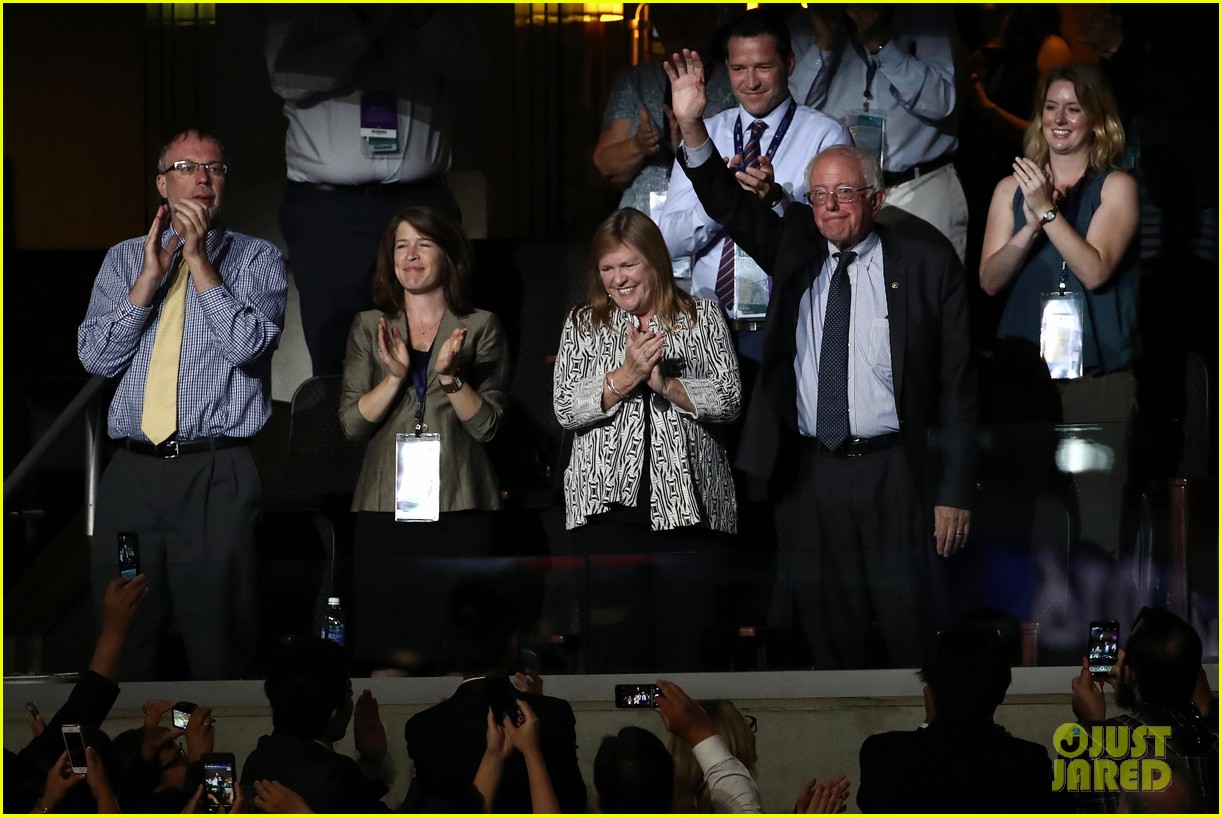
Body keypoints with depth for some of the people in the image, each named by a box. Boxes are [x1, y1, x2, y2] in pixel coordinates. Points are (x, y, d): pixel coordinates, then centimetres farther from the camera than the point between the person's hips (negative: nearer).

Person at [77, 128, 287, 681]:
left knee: (218, 646, -4)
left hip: (217, 475, -2)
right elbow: (95, 356, 3)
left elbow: (249, 345, -9)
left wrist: (200, 261, -10)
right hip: (131, 471, 3)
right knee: (121, 648, 3)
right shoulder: (124, 260, 14)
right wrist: (150, 278, -5)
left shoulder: (257, 260, 7)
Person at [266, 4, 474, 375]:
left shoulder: (428, 15, 15)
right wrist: (364, 31, -13)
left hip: (420, 206, 2)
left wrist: (423, 18, -14)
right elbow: (288, 79, -7)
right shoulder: (301, 13, 8)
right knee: (337, 358, -6)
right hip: (328, 211, -1)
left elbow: (460, 64, 1)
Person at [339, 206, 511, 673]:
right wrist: (395, 375, -12)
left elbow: (487, 425, -1)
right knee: (383, 637, -3)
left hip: (459, 503, -1)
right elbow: (352, 424, 3)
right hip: (386, 503, 1)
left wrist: (450, 375, -16)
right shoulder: (369, 327, 10)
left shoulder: (481, 327, 5)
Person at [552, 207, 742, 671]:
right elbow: (566, 410, 1)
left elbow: (729, 402, 1)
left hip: (690, 501, -1)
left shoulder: (702, 318, 9)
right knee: (614, 639, -1)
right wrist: (625, 377, -12)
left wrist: (665, 384, -12)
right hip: (609, 503, 1)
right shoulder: (583, 325, 11)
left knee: (687, 636, -2)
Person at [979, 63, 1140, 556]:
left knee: (1095, 524, -8)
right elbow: (989, 280, 2)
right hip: (1025, 371, 3)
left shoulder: (1116, 188, 2)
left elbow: (1094, 270, -11)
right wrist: (1030, 228, -13)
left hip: (1098, 375, -3)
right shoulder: (1012, 188, 10)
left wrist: (1048, 210, -16)